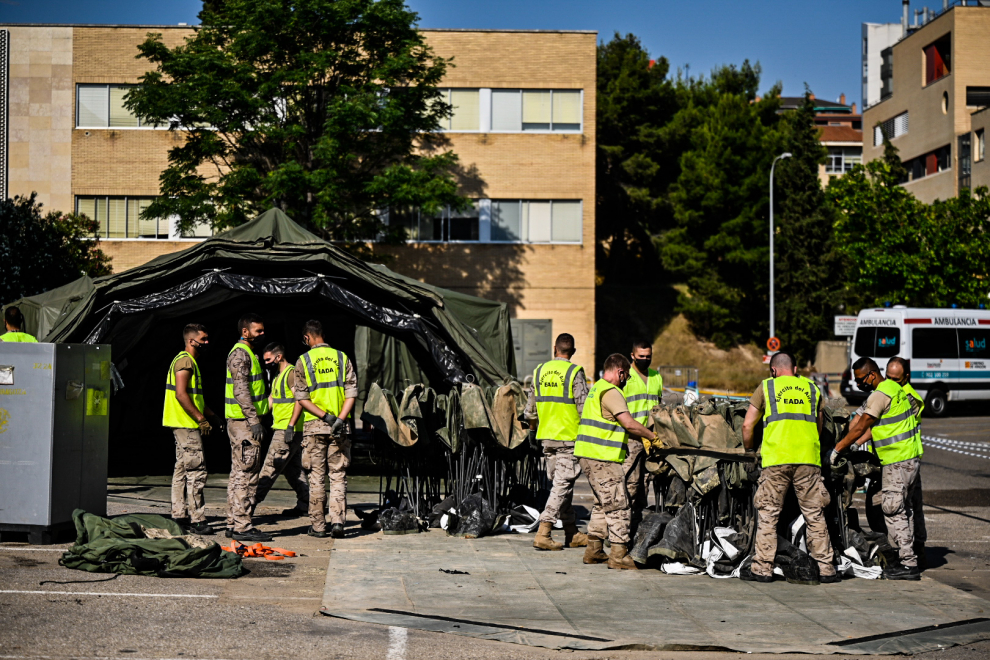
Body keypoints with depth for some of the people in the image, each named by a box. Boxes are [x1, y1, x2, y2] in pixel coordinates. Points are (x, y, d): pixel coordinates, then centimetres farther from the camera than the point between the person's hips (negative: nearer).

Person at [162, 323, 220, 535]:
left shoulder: (190, 361, 20)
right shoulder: (184, 361, -13)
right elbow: (181, 394, -22)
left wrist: (211, 415, 19)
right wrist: (201, 419, -21)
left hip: (184, 425, 11)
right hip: (186, 424, -11)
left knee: (183, 469, 13)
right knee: (196, 471, -10)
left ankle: (179, 515, 17)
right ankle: (197, 520, -9)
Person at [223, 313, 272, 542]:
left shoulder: (248, 353, 20)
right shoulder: (240, 353, -13)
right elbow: (241, 390, -21)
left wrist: (255, 418, 24)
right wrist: (254, 420, -25)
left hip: (245, 422, 11)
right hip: (244, 422, -11)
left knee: (239, 475, 12)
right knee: (246, 475, -10)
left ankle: (234, 524, 16)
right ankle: (242, 526, -9)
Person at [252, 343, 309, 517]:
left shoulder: (292, 373, -12)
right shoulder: (277, 377, 19)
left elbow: (299, 400, -19)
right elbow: (270, 401, 23)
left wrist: (291, 426, -24)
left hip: (289, 431, -10)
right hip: (280, 429, 10)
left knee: (270, 467, -8)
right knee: (292, 469, 11)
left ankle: (253, 501, -8)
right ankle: (305, 504, 13)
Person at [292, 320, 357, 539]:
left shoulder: (303, 361, 0)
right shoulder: (341, 357, 6)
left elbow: (301, 398, -7)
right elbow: (351, 393, -2)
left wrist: (325, 416, -11)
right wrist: (339, 419, -9)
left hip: (314, 425, -1)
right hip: (340, 427, 1)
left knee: (316, 477, 5)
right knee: (338, 476, 5)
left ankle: (318, 526, 7)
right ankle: (337, 521, -6)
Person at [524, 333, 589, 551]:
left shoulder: (540, 371, 6)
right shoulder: (574, 372, -10)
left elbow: (530, 410, 12)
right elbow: (584, 406, -12)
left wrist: (535, 424, 30)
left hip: (546, 436, 6)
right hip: (568, 436, -6)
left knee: (560, 483, 12)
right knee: (563, 484, -4)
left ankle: (572, 534, 19)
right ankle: (543, 533, -11)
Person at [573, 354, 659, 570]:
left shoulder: (597, 389, 20)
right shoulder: (610, 392, -13)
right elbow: (629, 424, -22)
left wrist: (641, 437, 18)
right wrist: (652, 436, -9)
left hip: (588, 455, 10)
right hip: (601, 458, -10)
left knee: (603, 504, 18)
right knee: (618, 506, -6)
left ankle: (593, 550, 21)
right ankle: (619, 555, -5)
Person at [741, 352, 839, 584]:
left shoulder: (766, 387, 10)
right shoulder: (812, 388, 18)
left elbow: (747, 426, 8)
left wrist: (748, 449, 25)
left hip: (776, 459, -2)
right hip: (808, 459, 2)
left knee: (768, 514, 4)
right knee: (815, 515, 7)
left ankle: (762, 568, 3)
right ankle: (826, 568, 8)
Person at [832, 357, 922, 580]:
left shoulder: (880, 395, -16)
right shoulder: (893, 388, 17)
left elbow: (861, 427, -16)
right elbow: (871, 427, 18)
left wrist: (838, 449, -10)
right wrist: (852, 446, 13)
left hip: (898, 461, -10)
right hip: (909, 459, 10)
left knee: (893, 510, -8)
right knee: (901, 511, 14)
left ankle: (908, 564, -7)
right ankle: (907, 559, 18)